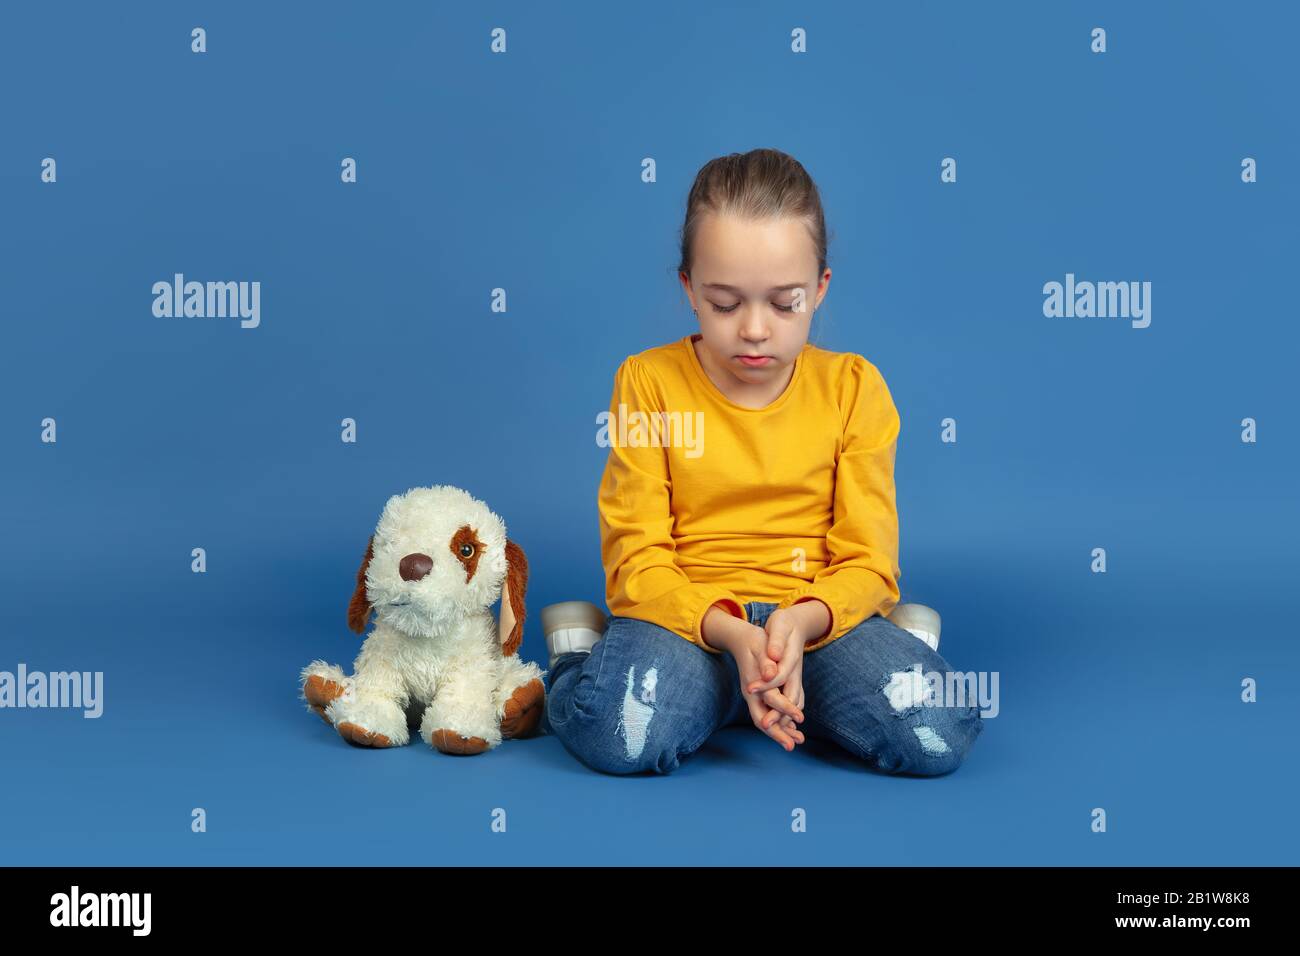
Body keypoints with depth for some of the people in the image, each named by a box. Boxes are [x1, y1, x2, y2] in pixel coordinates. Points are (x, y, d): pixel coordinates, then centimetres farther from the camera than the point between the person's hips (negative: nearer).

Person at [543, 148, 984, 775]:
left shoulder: (853, 388, 3)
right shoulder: (648, 382, 0)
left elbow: (868, 561, 1)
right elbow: (637, 559, -5)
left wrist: (802, 622, -22)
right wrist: (730, 632, -23)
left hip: (819, 621, 2)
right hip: (689, 621, -1)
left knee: (938, 732, -27)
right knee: (619, 727, -35)